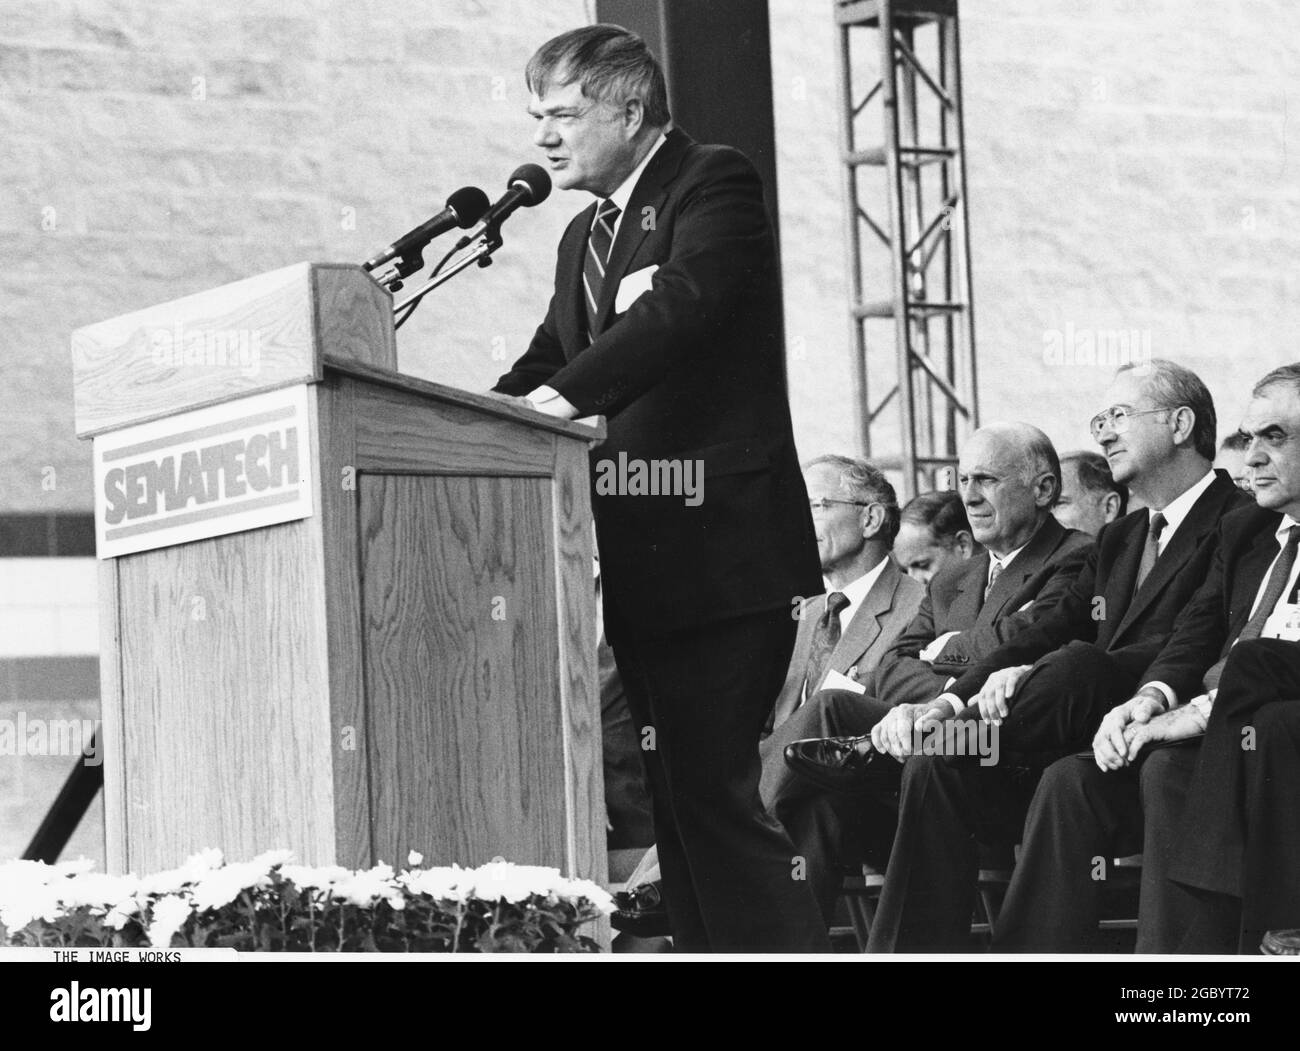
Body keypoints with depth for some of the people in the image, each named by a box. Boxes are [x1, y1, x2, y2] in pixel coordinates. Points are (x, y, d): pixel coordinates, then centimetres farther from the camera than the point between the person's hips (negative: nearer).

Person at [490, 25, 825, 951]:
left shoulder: (716, 186, -5)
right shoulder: (587, 234, 21)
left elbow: (682, 303, -22)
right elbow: (549, 365, 17)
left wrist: (567, 394, -31)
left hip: (721, 552, -9)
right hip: (642, 561, 9)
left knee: (715, 791, -12)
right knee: (678, 799, 8)